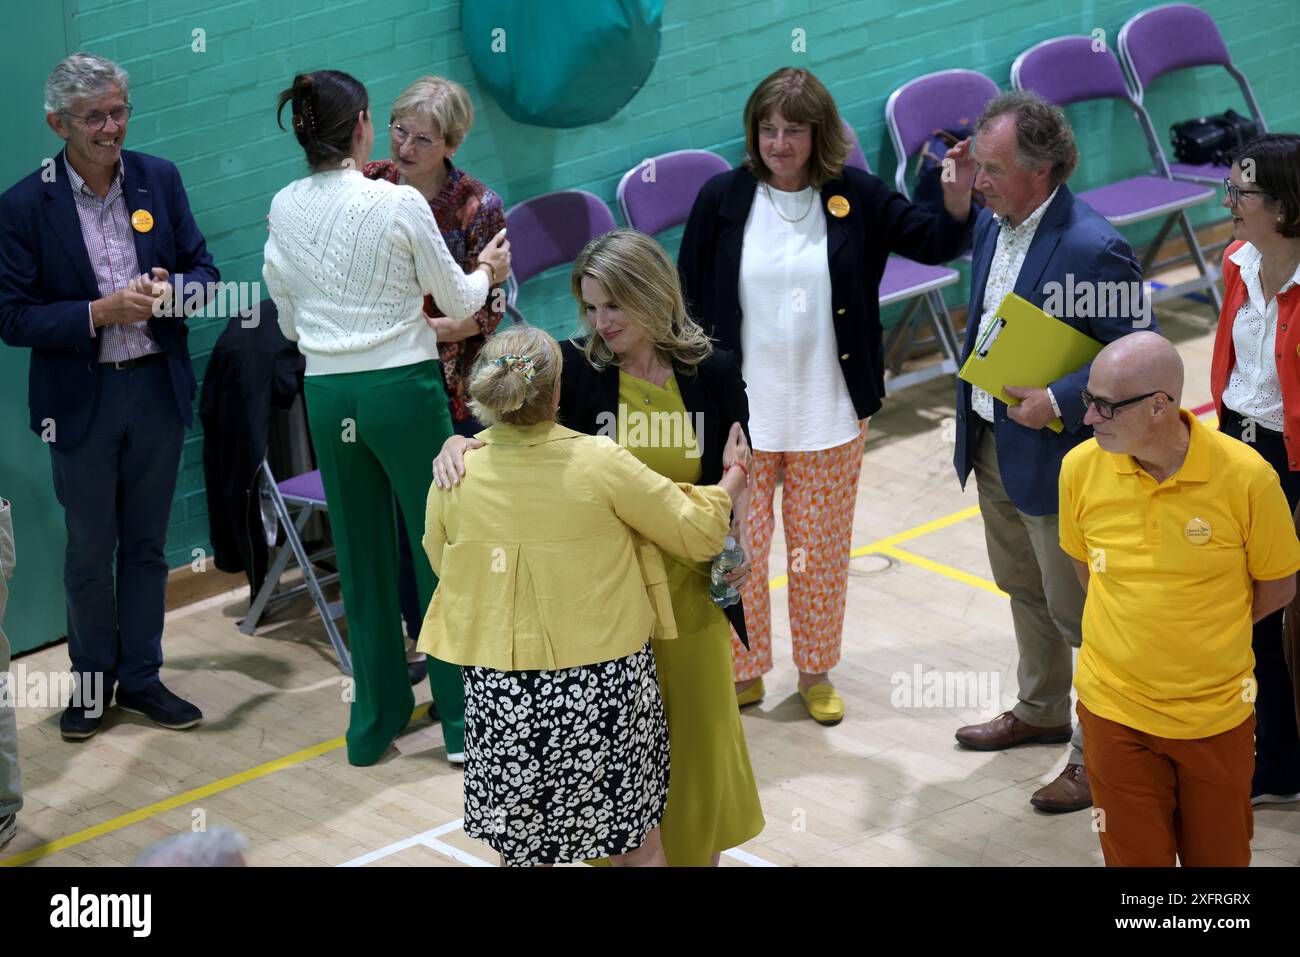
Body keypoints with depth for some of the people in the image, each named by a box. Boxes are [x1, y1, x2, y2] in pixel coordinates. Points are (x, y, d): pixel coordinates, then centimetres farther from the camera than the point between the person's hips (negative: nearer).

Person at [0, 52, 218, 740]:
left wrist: (170, 291, -16)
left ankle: (140, 676, 25)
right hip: (80, 400, -3)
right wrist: (100, 313, -22)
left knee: (146, 545, 13)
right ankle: (92, 682, 24)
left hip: (158, 389, 3)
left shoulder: (159, 180, 0)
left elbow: (203, 270, 6)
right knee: (89, 552, 8)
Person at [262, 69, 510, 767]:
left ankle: (376, 721, 21)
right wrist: (488, 270, 21)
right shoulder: (401, 204, -12)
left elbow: (290, 321, 11)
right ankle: (462, 720, 14)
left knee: (361, 554, 14)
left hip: (327, 393, 4)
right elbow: (458, 301, 0)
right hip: (403, 387, -4)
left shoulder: (284, 210, 1)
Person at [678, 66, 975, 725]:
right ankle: (742, 672, 25)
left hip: (828, 416, 1)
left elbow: (934, 243, 1)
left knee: (820, 550, 13)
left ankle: (816, 672, 31)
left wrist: (959, 194, -19)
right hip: (740, 416, -1)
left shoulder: (854, 197, -3)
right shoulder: (723, 199, -6)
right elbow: (688, 299, 0)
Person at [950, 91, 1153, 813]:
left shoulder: (1092, 248, -24)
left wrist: (1058, 402, -26)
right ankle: (1040, 711, 44)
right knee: (1024, 590, 25)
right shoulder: (993, 224, 1)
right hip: (992, 447, 9)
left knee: (1079, 613, 4)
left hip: (1055, 458, -8)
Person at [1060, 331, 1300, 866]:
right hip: (1115, 710, 1)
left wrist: (1198, 635, -2)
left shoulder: (1246, 476, -19)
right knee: (1134, 858, 9)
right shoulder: (1081, 467, -11)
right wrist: (1134, 629, 2)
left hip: (1217, 714, -1)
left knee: (1217, 857, 13)